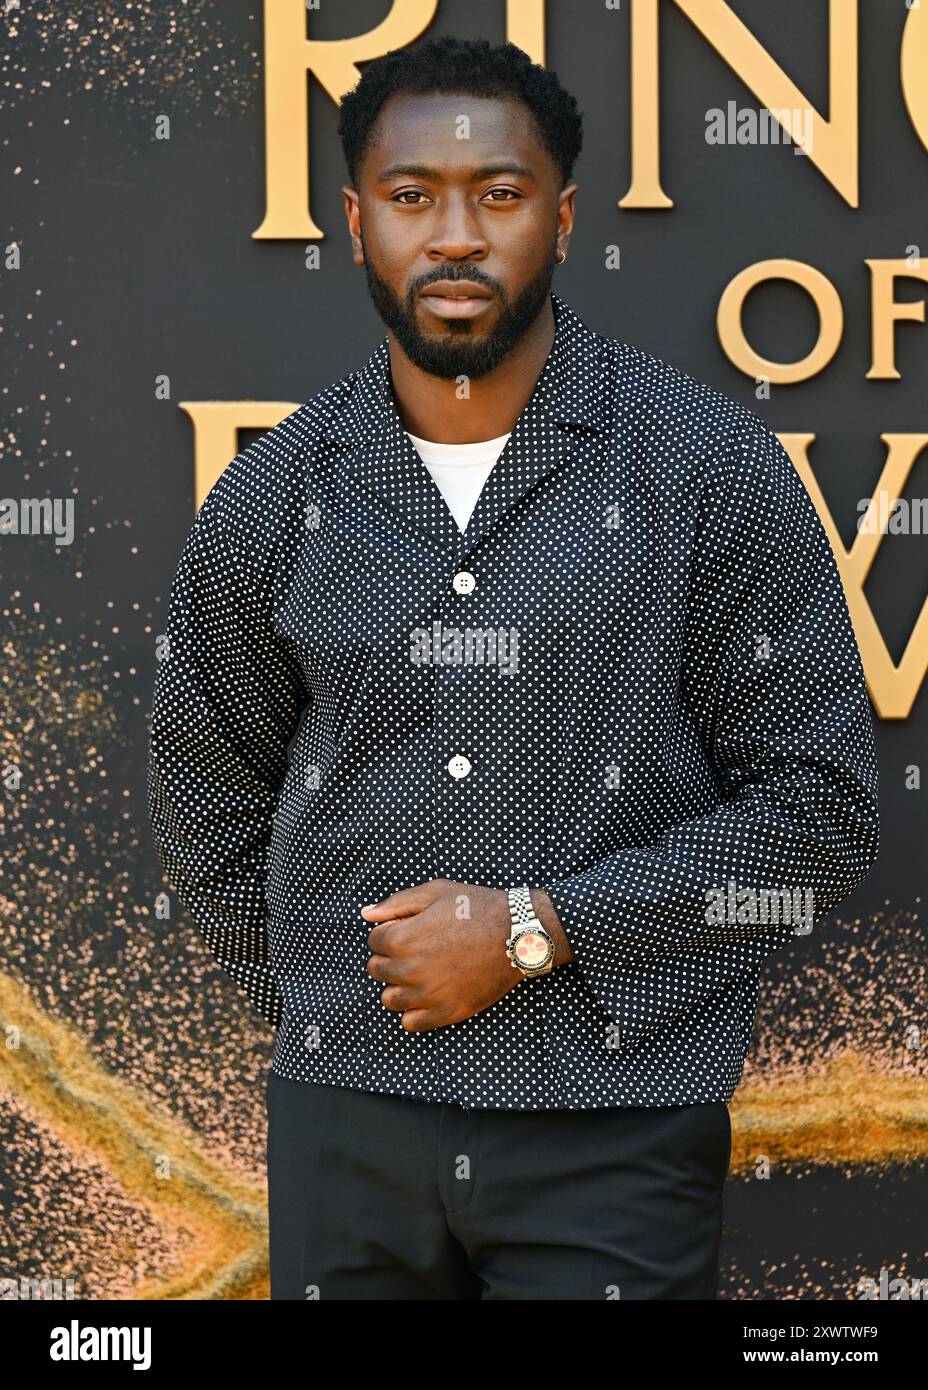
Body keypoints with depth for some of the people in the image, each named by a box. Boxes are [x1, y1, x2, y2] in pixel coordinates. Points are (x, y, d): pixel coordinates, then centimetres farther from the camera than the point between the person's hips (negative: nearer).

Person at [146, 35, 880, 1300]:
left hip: (617, 1131, -2)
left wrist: (539, 932, -11)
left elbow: (818, 810, -6)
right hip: (345, 1121, 3)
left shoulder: (714, 469, -5)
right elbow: (211, 802, 18)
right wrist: (323, 1004, 12)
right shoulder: (271, 500, 4)